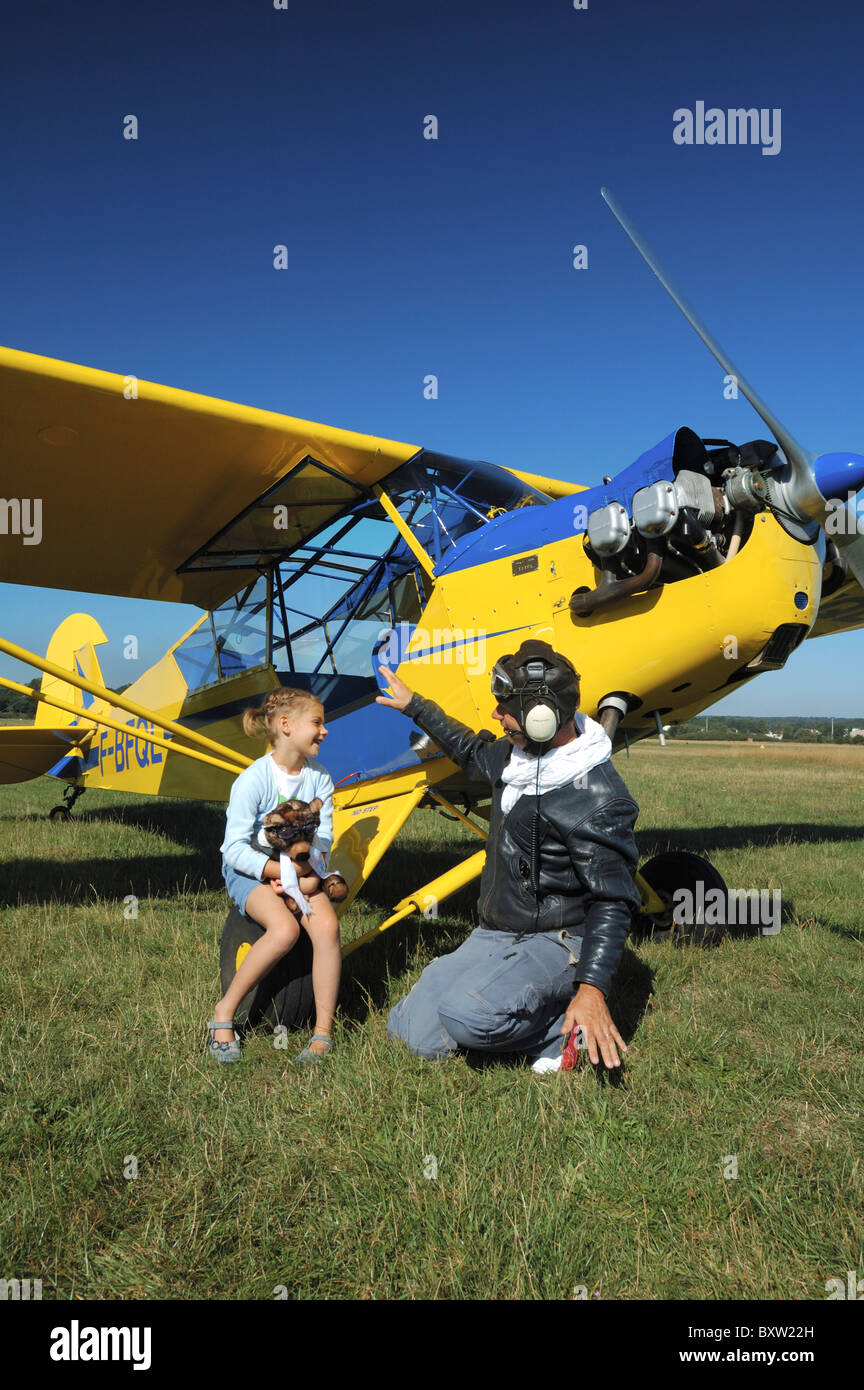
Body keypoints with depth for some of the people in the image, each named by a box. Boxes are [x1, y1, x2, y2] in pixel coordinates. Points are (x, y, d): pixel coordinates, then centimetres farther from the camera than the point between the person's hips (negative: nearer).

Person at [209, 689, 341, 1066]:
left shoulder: (319, 777, -1)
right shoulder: (253, 780, -17)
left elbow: (322, 838, -1)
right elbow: (236, 849, -19)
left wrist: (311, 874, -22)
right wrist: (287, 874, -24)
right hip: (250, 870, -4)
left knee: (327, 925, -25)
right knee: (285, 929, -32)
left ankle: (323, 1033, -14)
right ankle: (224, 1012, -10)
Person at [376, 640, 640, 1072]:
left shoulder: (595, 800, -22)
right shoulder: (514, 754, 3)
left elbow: (613, 899, -22)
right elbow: (472, 751, 27)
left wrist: (592, 988, -32)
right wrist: (415, 705, 31)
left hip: (555, 941, -8)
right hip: (493, 935, 8)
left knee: (467, 1016, -34)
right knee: (410, 1034, -2)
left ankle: (567, 1024, -6)